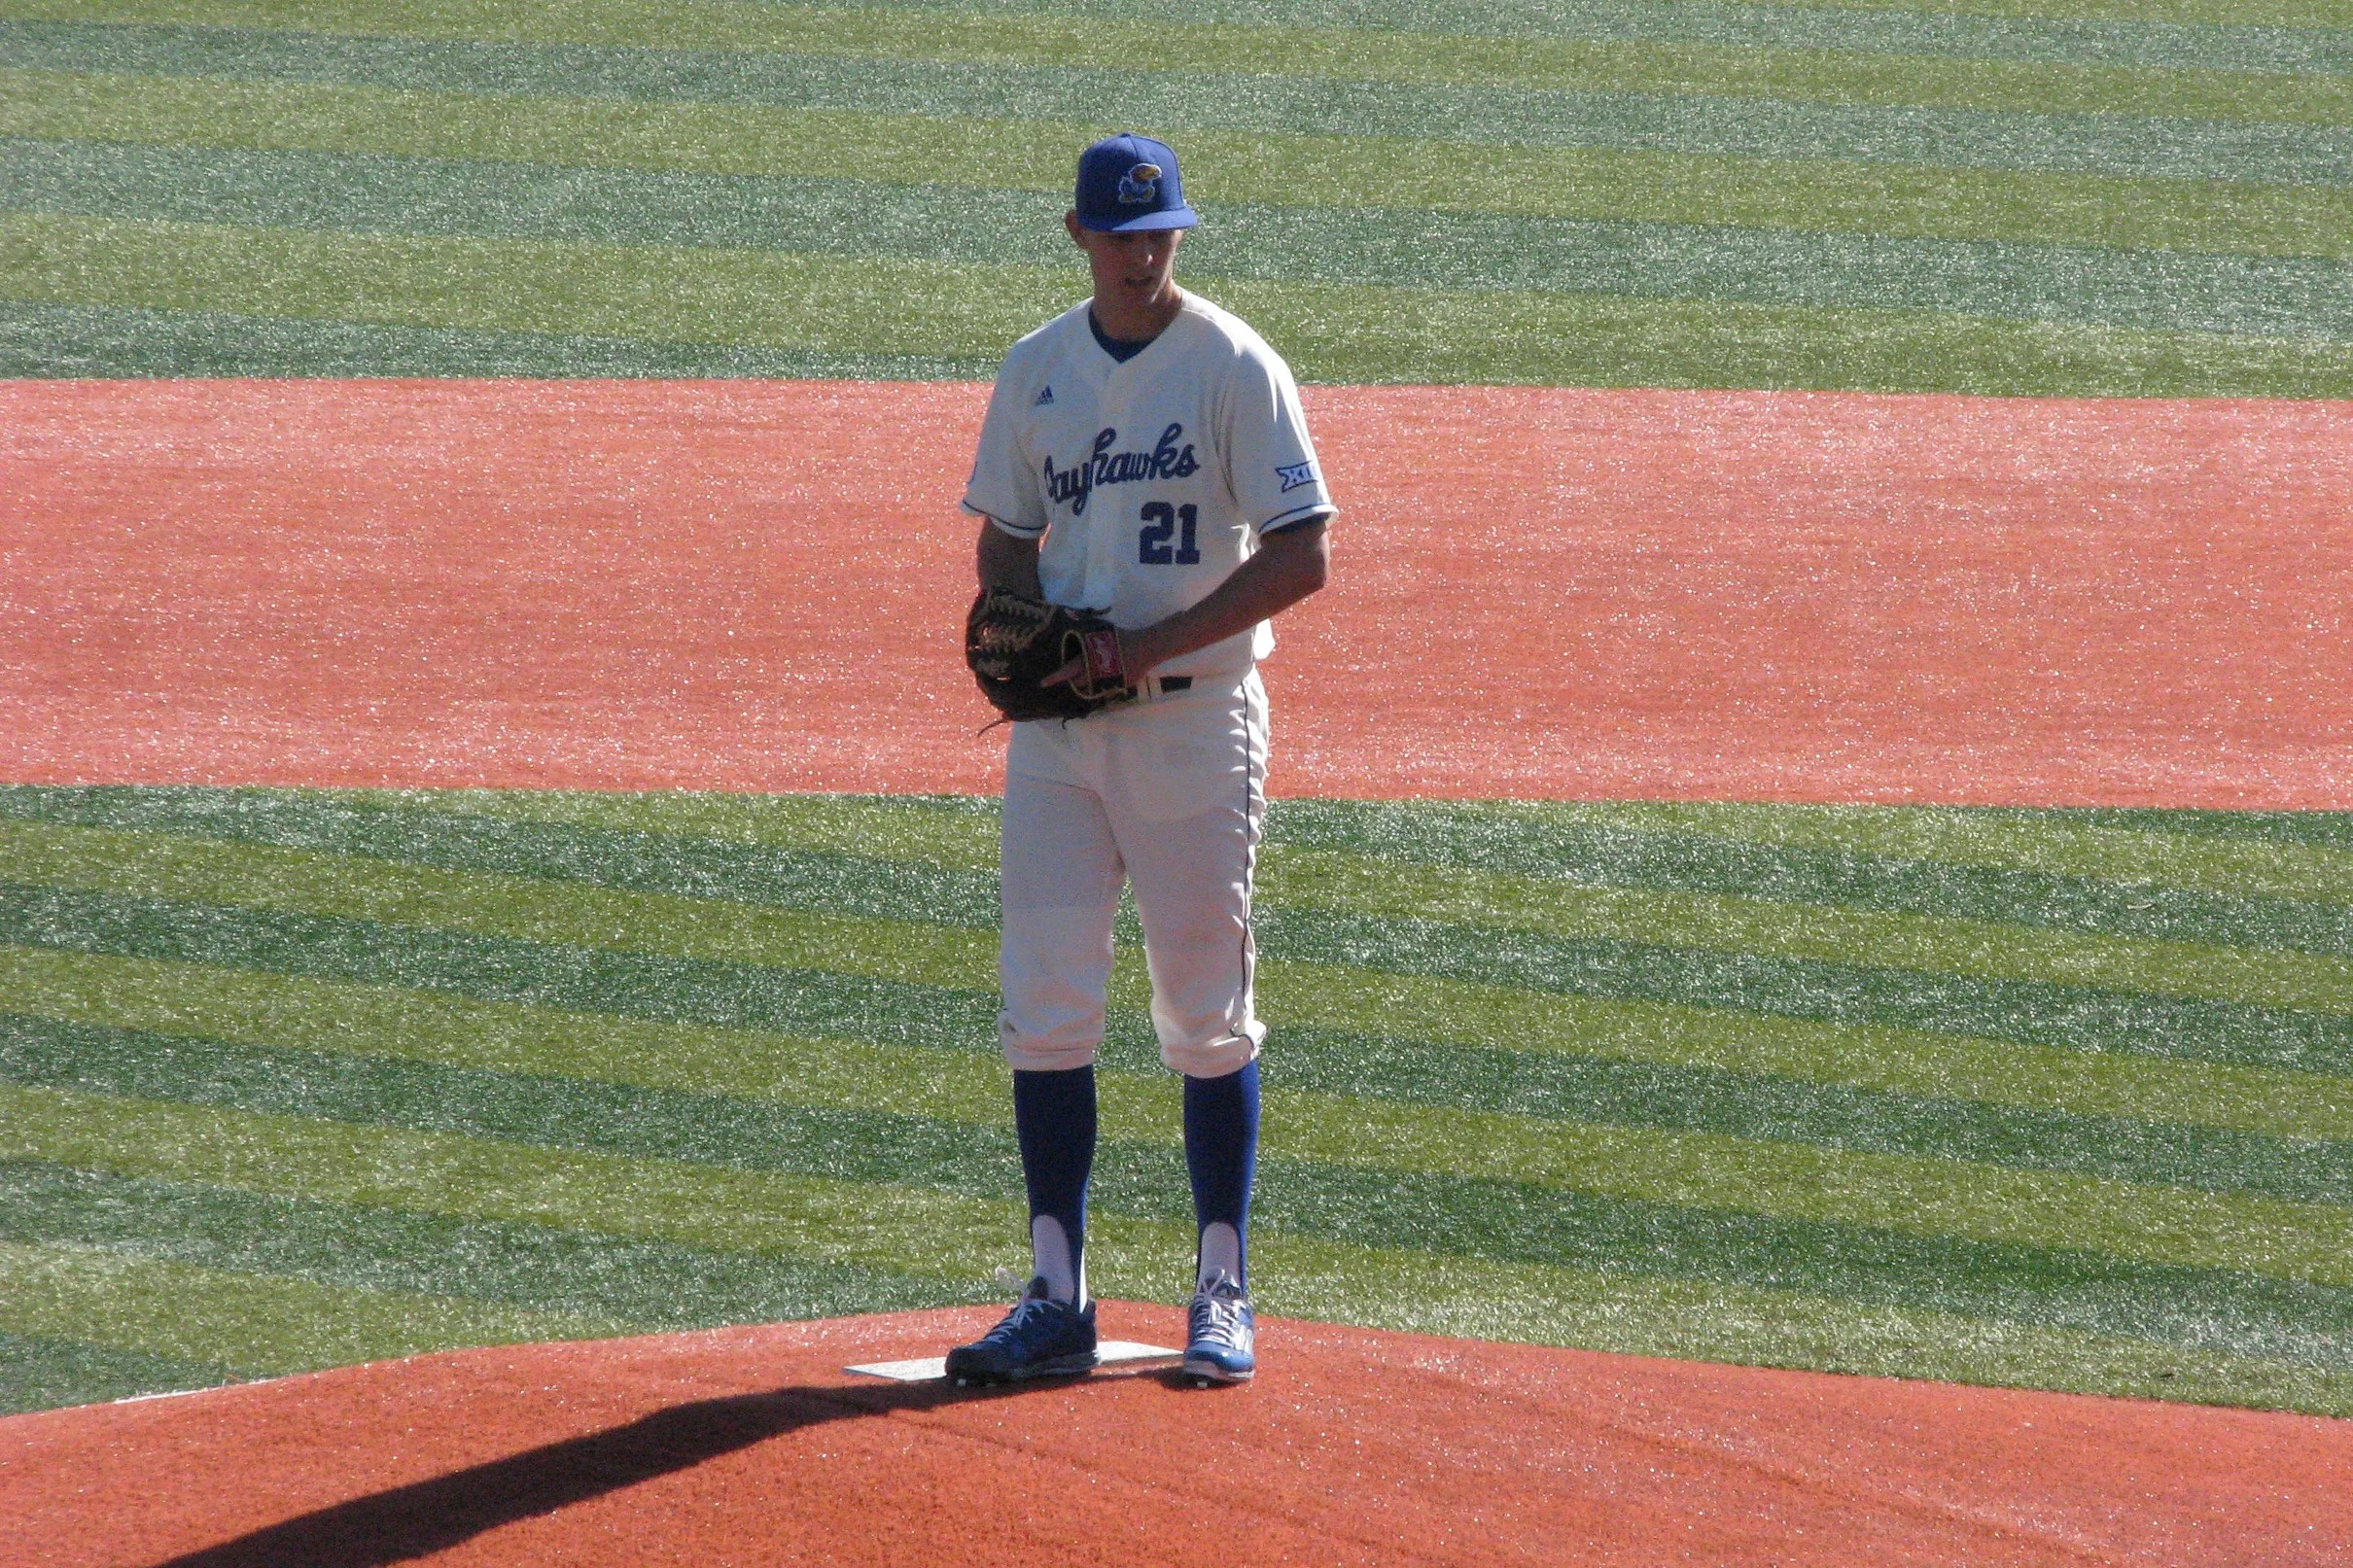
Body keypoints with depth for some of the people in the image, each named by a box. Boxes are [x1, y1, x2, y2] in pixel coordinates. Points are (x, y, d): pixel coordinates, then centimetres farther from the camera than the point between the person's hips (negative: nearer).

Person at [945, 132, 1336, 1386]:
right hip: (1059, 723, 4)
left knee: (1208, 1016, 1)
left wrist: (1147, 645, -18)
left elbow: (1301, 555, -11)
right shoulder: (1037, 372, 9)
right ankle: (1057, 1296, 6)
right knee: (1044, 1009, 1)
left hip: (1192, 717, -4)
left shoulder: (1235, 366, -7)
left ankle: (1223, 1293, 9)